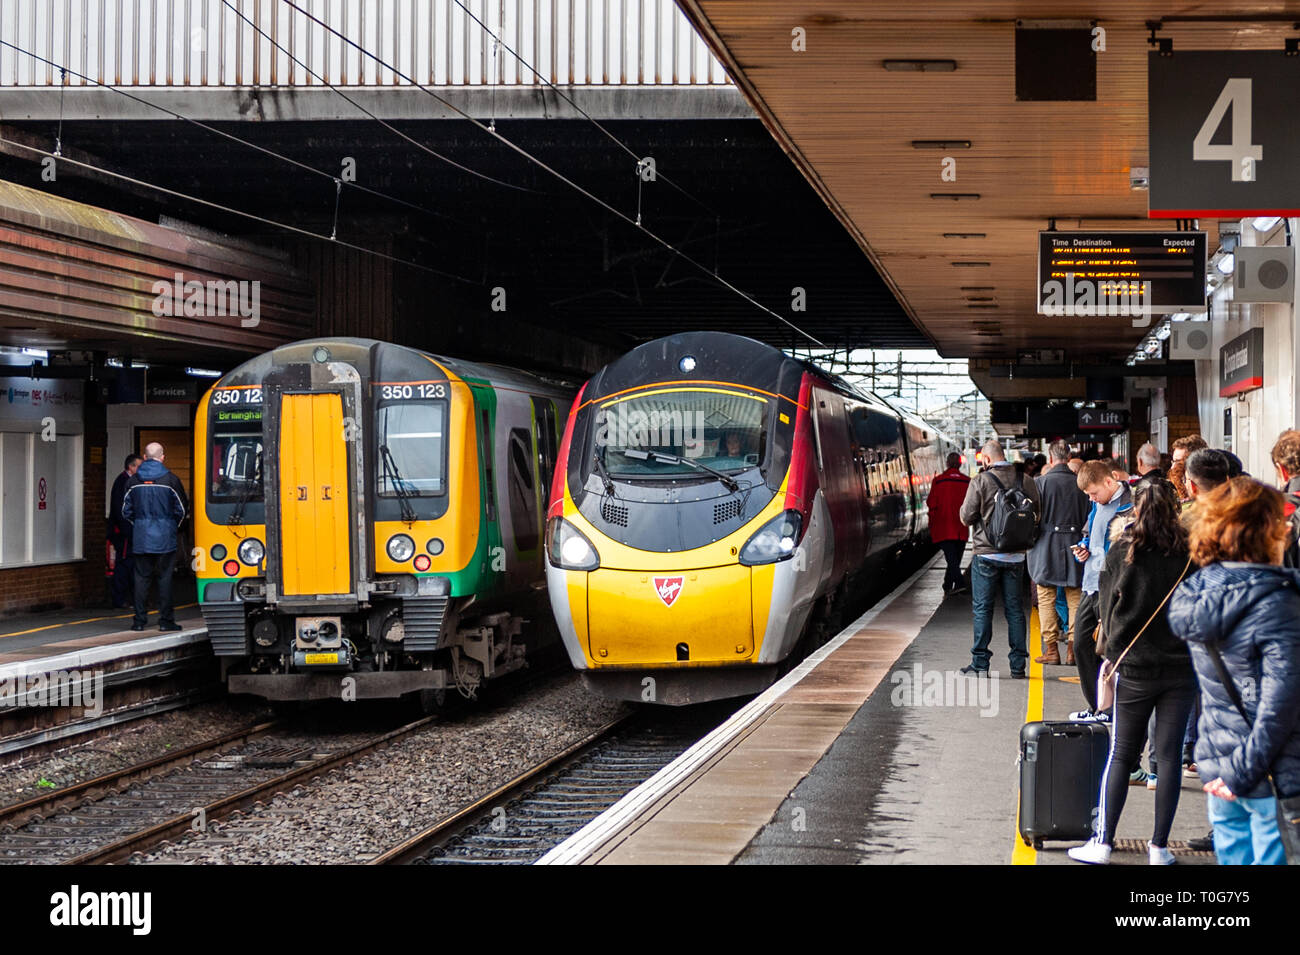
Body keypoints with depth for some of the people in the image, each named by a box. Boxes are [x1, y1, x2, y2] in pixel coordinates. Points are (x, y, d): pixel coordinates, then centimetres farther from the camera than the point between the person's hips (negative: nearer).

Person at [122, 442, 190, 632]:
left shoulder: (133, 481, 2)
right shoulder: (170, 480, -6)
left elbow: (126, 511, 7)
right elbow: (182, 509, 0)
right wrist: (173, 525, 17)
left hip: (141, 538, 2)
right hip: (165, 538, -2)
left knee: (141, 577, 7)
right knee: (165, 577, 2)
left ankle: (139, 620, 6)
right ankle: (166, 620, 2)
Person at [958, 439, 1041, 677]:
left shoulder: (980, 481, -11)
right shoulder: (1026, 481, 0)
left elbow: (966, 517, -8)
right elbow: (1036, 514, 6)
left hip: (987, 553, -3)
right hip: (1016, 555, 3)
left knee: (982, 608, 3)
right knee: (1015, 609, 9)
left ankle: (980, 664, 3)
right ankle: (1018, 665, 8)